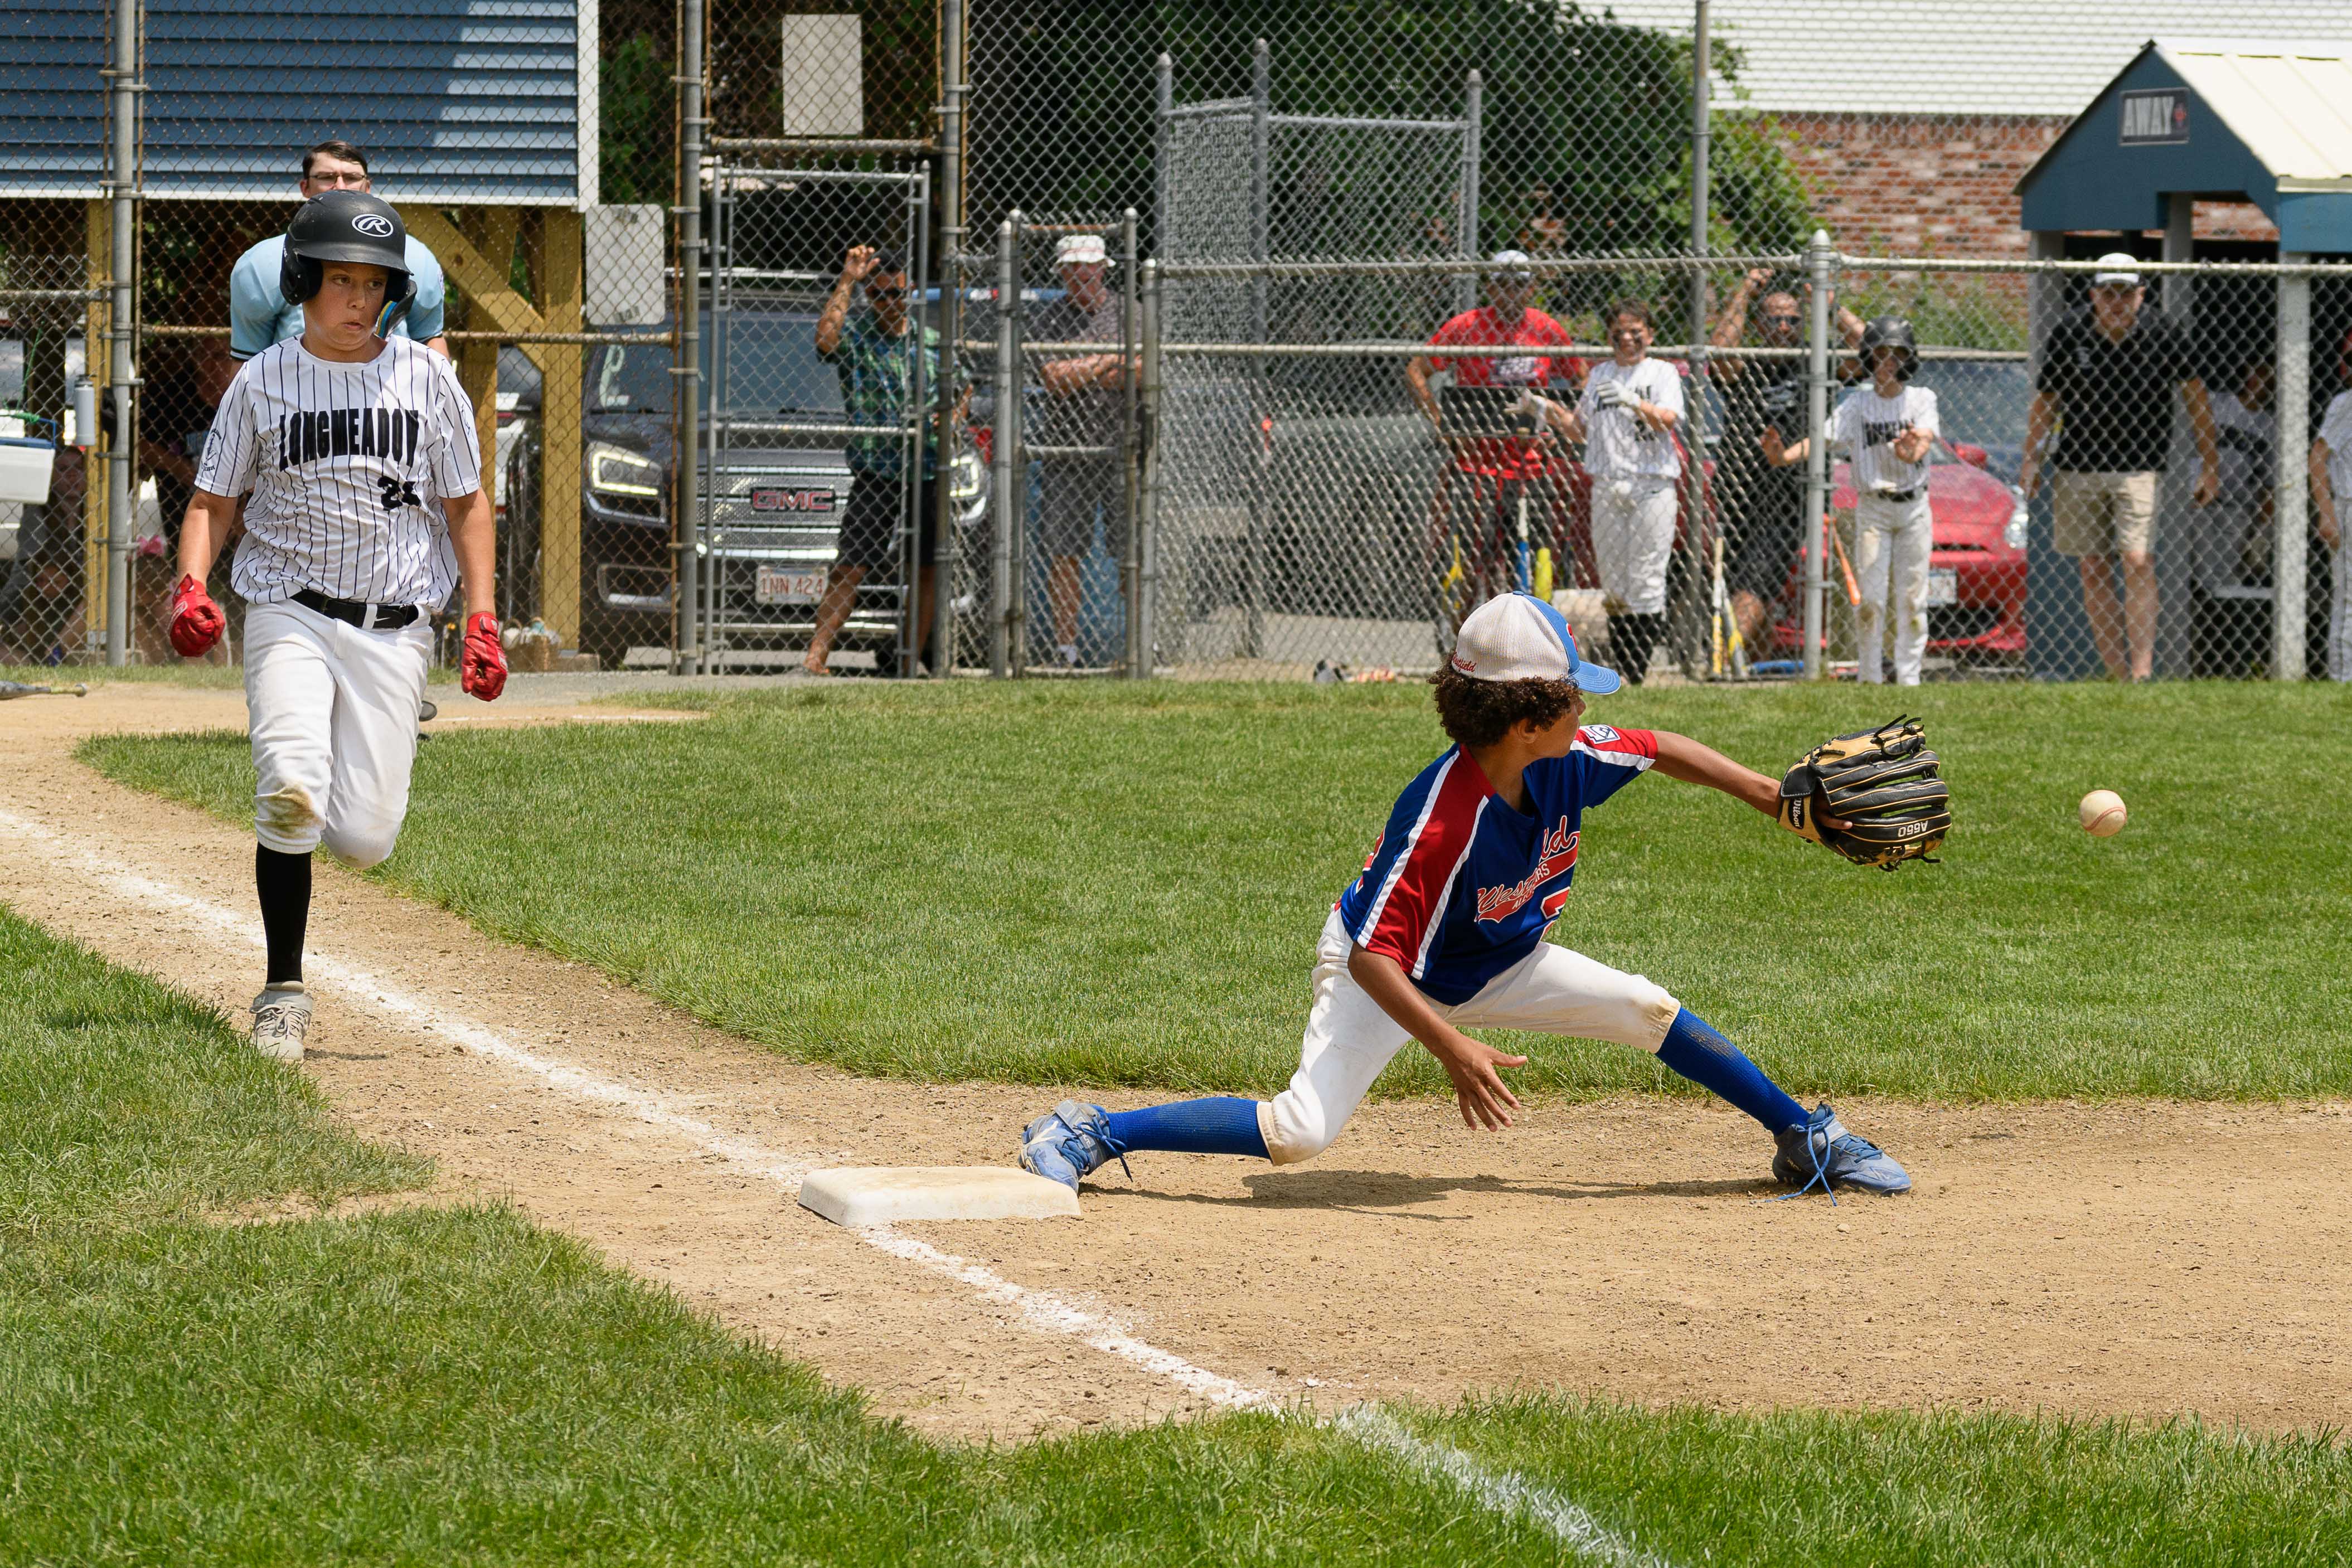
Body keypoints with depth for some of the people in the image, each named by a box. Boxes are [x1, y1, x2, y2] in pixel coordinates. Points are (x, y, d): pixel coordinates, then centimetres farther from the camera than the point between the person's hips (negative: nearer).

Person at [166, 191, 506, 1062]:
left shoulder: (427, 378, 4)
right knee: (291, 791, -25)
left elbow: (467, 505, 9)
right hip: (290, 618, -1)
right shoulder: (262, 383, 3)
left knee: (365, 838, -9)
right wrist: (190, 585, -11)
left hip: (393, 627, 1)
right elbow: (212, 501, 8)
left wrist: (482, 621, -1)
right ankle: (283, 991, -11)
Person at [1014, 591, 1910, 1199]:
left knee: (1650, 1012, 2)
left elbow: (1659, 750, 4)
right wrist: (1452, 1049, -45)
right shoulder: (1440, 816, -38)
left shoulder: (1566, 761, -17)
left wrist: (1772, 799, 4)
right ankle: (1090, 1134, -14)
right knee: (1300, 1132, -24)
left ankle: (1804, 1141, 20)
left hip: (1502, 963, 7)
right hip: (1395, 979, -7)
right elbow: (1373, 957, -37)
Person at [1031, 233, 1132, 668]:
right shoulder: (1047, 322, 6)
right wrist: (1110, 362, -8)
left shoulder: (1129, 315, 6)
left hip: (1121, 449, 0)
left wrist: (1081, 371, -11)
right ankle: (1065, 648, 3)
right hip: (1064, 450, 0)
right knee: (1062, 553, -1)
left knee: (1132, 552, -2)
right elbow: (1054, 378, -9)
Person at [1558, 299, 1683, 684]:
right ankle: (1621, 668, 8)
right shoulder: (1600, 374, 17)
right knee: (1613, 583, 5)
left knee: (1646, 581, -9)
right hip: (1607, 487, 5)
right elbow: (1579, 430, 24)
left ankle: (1641, 673, -9)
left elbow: (1668, 419, -13)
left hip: (1651, 487, -5)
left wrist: (1634, 401, -29)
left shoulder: (1663, 373, 4)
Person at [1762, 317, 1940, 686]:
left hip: (1914, 507, 1)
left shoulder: (1922, 399, 1)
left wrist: (1913, 452, -43)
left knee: (1912, 597, 1)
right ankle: (1871, 677, 0)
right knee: (1871, 596, -6)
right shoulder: (1857, 403, 0)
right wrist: (1784, 456, -33)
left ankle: (1909, 677, 7)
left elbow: (1925, 439, -17)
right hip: (1872, 506, -1)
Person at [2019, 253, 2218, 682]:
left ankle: (2142, 673, -16)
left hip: (2141, 468, -2)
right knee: (2093, 568, 3)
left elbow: (2195, 392, 7)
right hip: (2077, 469, 2)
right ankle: (2117, 676, 9)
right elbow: (2045, 401, 6)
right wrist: (2031, 459, -3)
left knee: (2138, 563, -14)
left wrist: (2210, 462, 6)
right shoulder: (2069, 336, -1)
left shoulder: (2162, 337, -3)